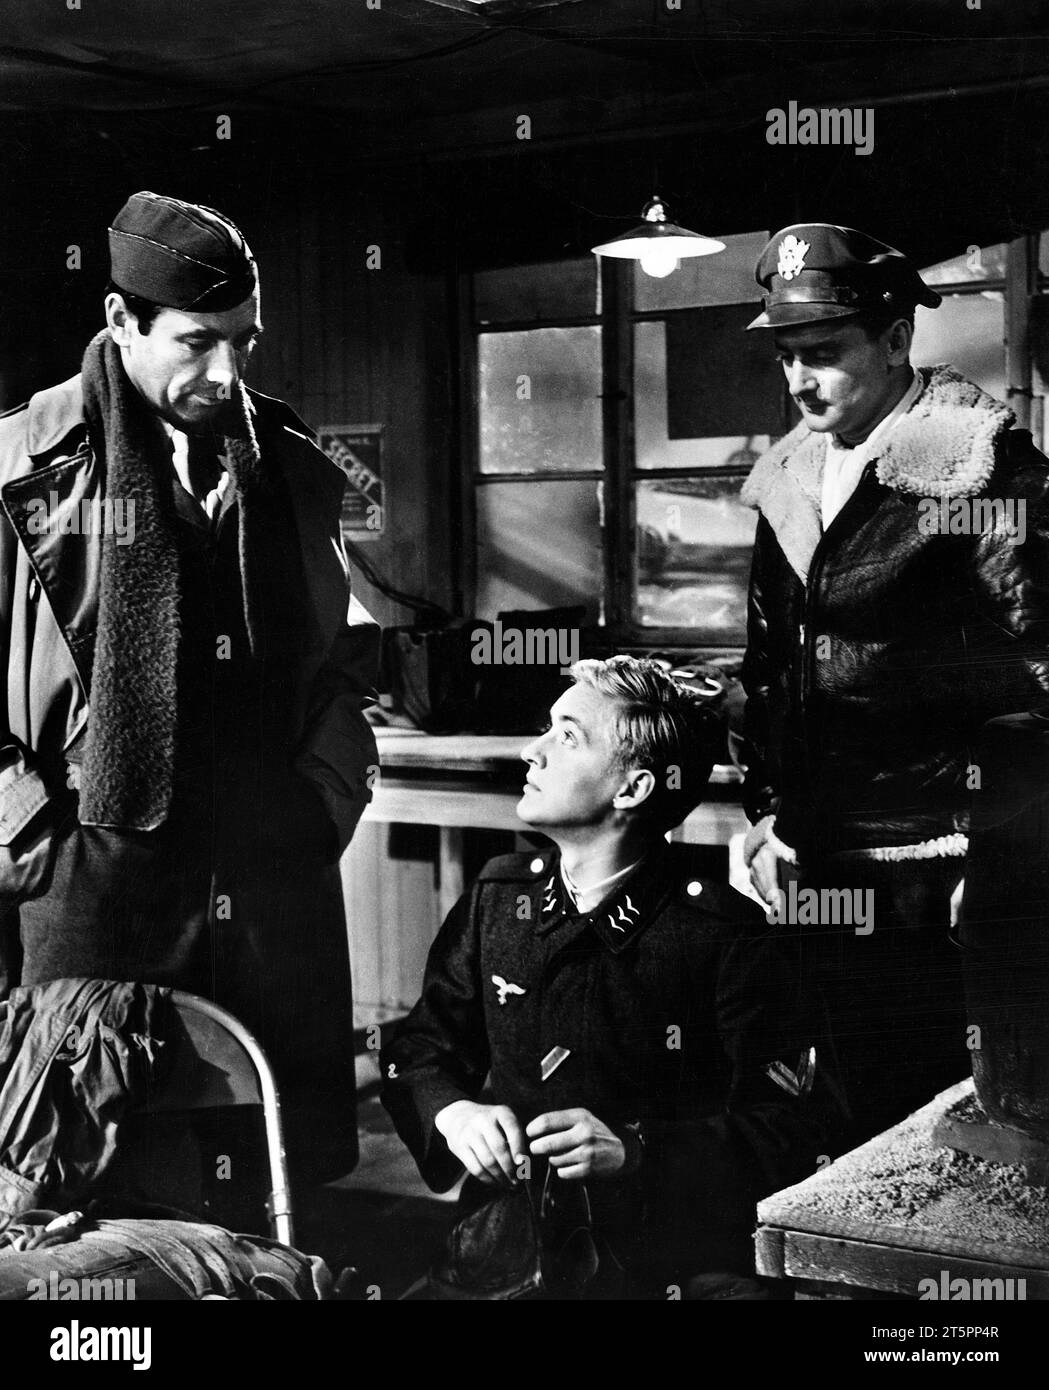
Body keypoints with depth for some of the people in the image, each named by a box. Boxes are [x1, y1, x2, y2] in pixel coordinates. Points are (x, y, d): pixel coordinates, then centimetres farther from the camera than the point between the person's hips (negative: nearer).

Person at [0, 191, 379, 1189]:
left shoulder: (295, 471, 12)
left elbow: (346, 657, 21)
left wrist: (327, 798, 8)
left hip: (278, 883, 4)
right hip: (93, 882, -3)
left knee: (294, 1173, 7)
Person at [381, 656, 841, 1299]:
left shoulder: (725, 932, -8)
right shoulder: (496, 900, 6)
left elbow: (795, 1125, -10)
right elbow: (419, 1047, 15)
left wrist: (634, 1150, -21)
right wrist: (452, 1112, -8)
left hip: (673, 1254, -2)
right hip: (510, 1237, 2)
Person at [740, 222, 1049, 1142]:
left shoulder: (975, 464, -8)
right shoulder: (789, 482, 13)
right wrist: (768, 813, 12)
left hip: (942, 861, -6)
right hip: (827, 868, 7)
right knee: (872, 1111, 14)